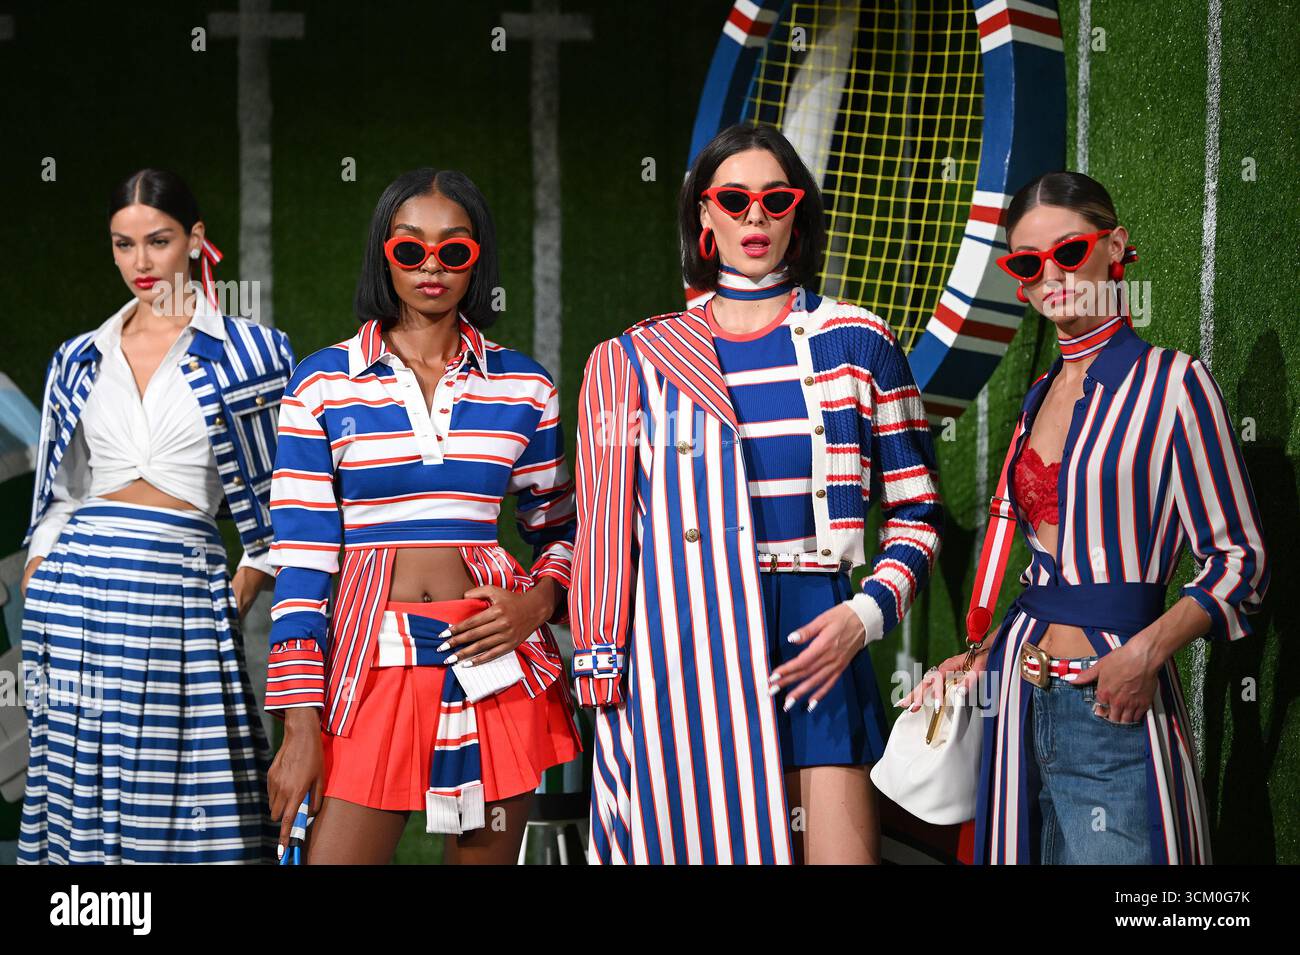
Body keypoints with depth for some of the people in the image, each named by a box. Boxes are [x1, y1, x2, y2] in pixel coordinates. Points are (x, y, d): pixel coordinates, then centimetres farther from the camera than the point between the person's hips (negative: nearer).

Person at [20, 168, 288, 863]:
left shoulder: (248, 353, 5)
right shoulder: (80, 361, 14)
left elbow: (288, 493, 5)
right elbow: (59, 496, 18)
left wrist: (245, 589, -3)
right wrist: (38, 592, 7)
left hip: (185, 589, -3)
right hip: (78, 583, 3)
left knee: (185, 800, -5)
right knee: (79, 791, 3)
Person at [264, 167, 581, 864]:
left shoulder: (523, 387, 7)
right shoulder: (323, 383, 2)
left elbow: (560, 528, 18)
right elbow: (300, 557, -1)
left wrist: (539, 599, -6)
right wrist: (301, 727, -6)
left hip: (496, 662, 2)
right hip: (372, 663, -2)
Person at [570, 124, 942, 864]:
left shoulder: (857, 342, 7)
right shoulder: (641, 359, 10)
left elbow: (917, 511, 8)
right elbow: (610, 527, 10)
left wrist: (868, 612, -7)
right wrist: (604, 670, 4)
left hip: (816, 637, 0)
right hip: (683, 639, 1)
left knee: (844, 848, -7)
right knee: (703, 842, 1)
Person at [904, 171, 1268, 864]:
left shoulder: (1171, 382, -7)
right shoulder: (1041, 396, 13)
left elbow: (1239, 559, -8)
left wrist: (1149, 649, -21)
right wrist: (981, 657, 9)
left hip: (1113, 710, -6)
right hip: (1019, 702, 6)